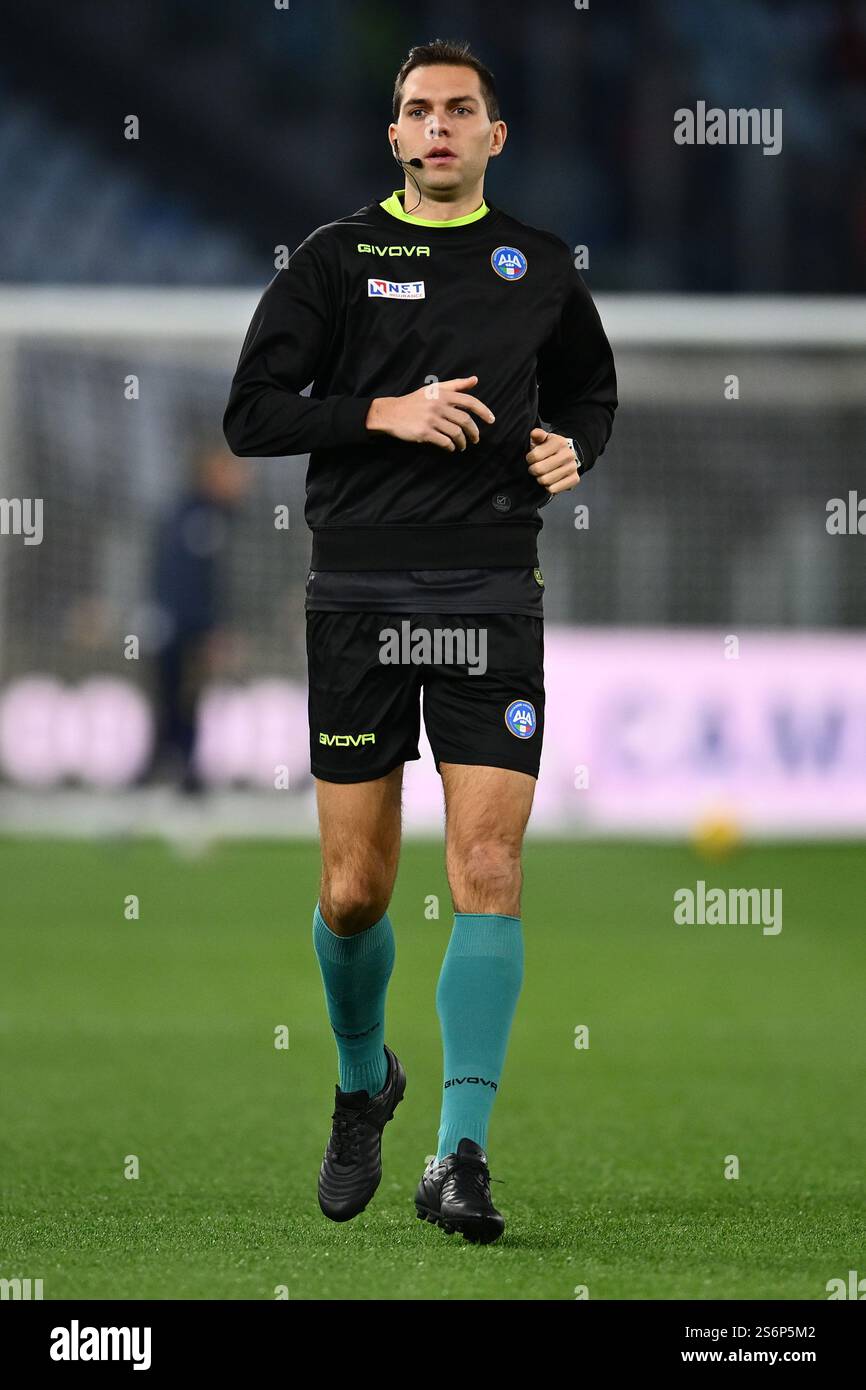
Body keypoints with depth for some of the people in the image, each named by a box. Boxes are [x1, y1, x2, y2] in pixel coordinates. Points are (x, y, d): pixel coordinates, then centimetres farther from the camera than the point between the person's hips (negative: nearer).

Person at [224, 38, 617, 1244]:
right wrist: (384, 411, -14)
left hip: (492, 597, 1)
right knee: (355, 892, 3)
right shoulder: (337, 258, 3)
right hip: (358, 592, -1)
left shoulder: (539, 268, 10)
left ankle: (462, 1156, -12)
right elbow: (252, 415, -2)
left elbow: (591, 387, 26)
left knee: (487, 870, -11)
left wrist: (573, 448, 5)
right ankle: (363, 1084, 32)